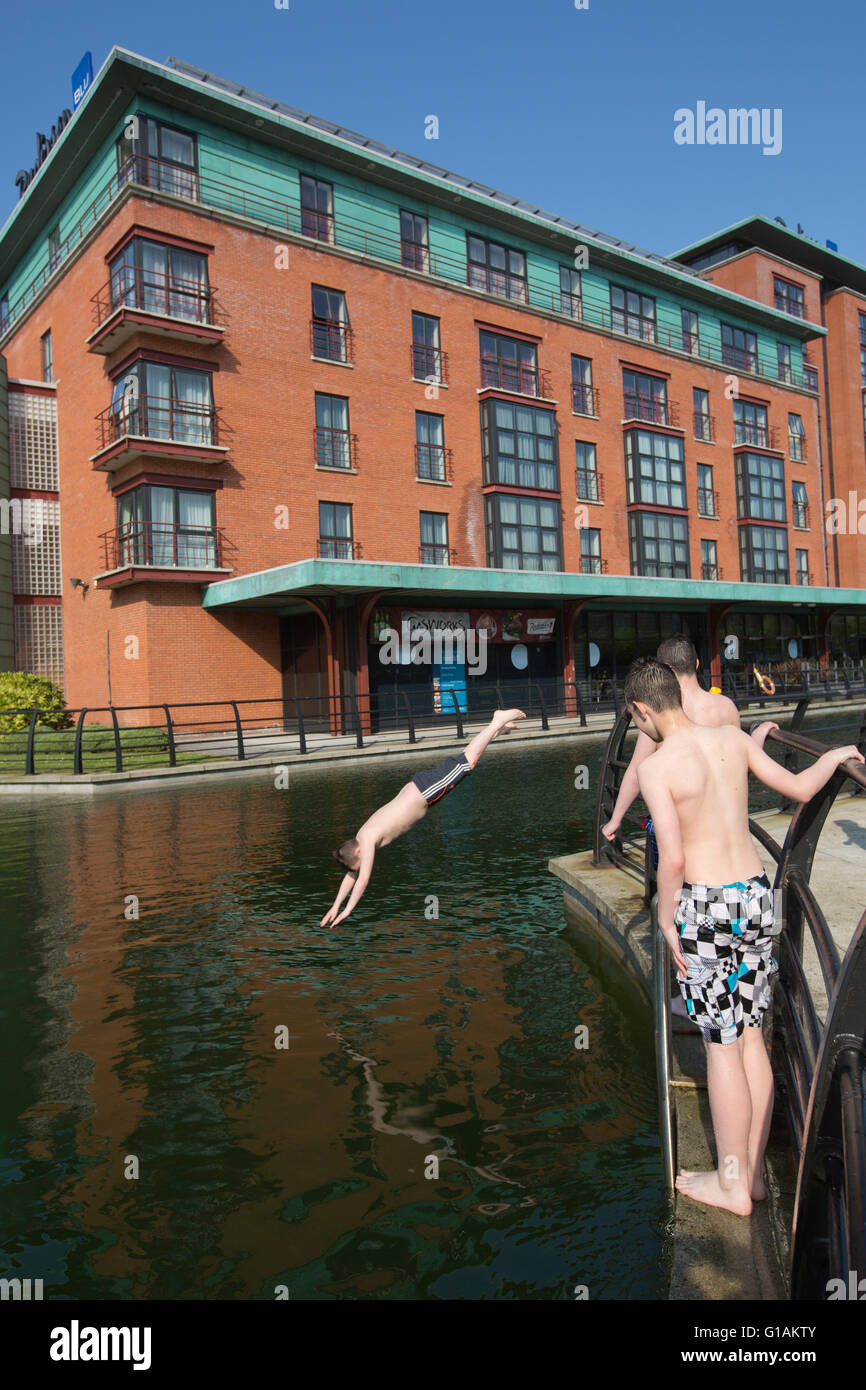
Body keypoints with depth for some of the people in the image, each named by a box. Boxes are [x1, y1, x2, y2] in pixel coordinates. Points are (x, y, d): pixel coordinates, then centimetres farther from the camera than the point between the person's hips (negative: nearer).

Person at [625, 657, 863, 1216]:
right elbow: (800, 788, 12)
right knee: (751, 1035, 16)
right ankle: (753, 1169, 29)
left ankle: (731, 1182, 21)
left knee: (721, 1045, 6)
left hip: (706, 904, -6)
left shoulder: (657, 768, -15)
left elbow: (672, 859, -19)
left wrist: (666, 919, -5)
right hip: (758, 895, 6)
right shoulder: (731, 739, 2)